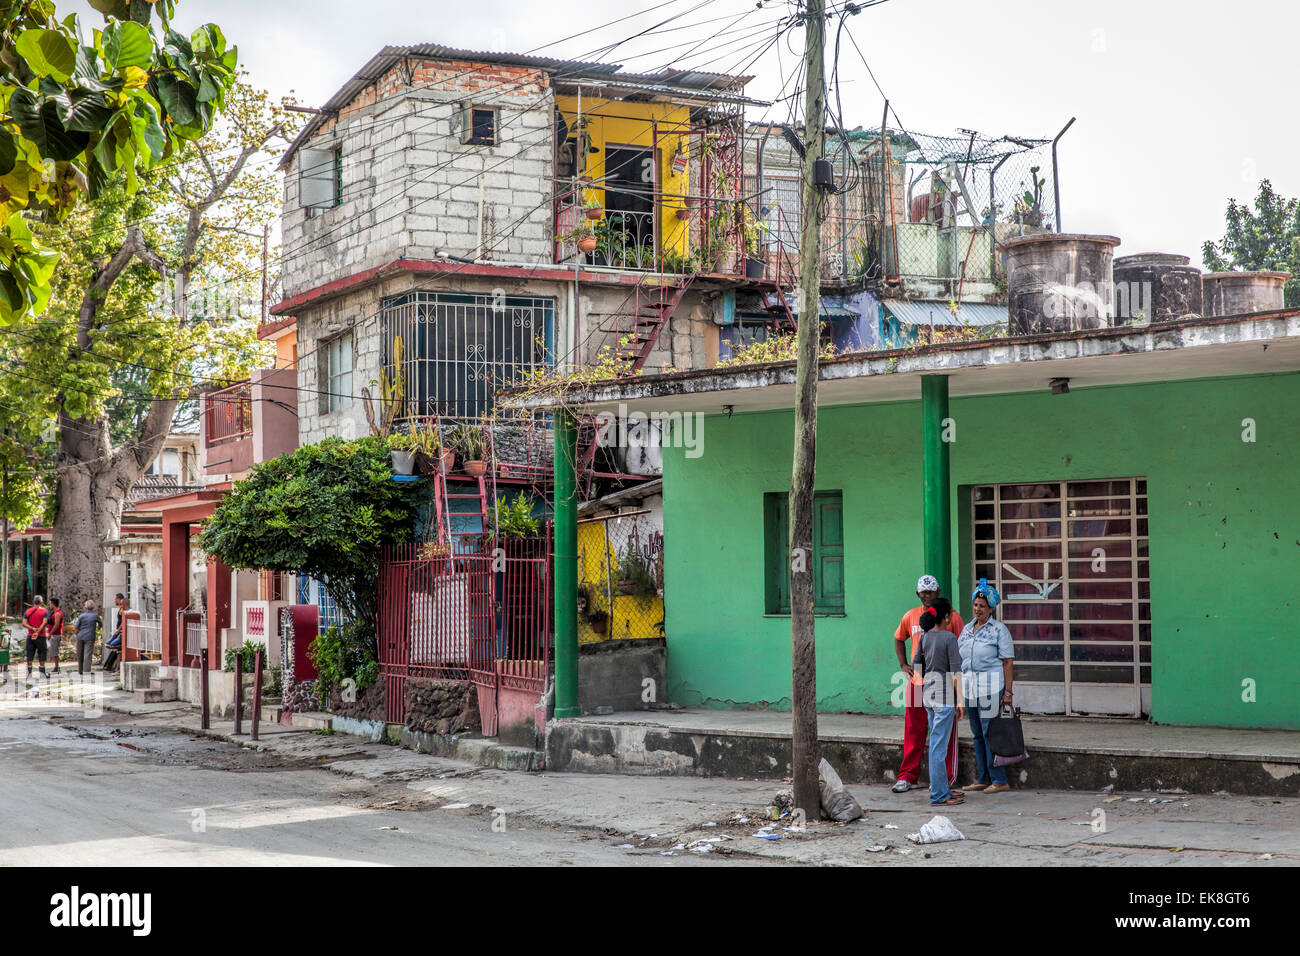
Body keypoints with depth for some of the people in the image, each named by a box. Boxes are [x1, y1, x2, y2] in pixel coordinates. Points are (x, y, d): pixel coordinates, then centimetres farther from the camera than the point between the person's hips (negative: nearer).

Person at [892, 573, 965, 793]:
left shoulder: (951, 616, 0)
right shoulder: (911, 617, 10)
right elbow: (899, 639, 26)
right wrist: (903, 664, 15)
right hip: (916, 682, 3)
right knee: (913, 731, 5)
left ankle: (946, 777, 8)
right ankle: (907, 776, 12)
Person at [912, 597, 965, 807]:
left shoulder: (924, 637, 7)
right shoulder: (949, 637, -12)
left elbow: (916, 666, 15)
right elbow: (956, 671, -14)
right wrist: (959, 700, -12)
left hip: (928, 692, 7)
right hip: (944, 694, -7)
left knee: (936, 743, 16)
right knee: (939, 745, -5)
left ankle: (942, 788, 25)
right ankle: (939, 796, -2)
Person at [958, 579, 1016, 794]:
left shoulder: (999, 629, -4)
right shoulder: (967, 629, 15)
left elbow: (1008, 662, -7)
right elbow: (959, 658, 18)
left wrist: (1008, 692, -13)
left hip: (991, 686, -7)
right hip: (970, 686, 7)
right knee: (977, 734, 10)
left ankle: (999, 780, -2)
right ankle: (982, 779, 16)